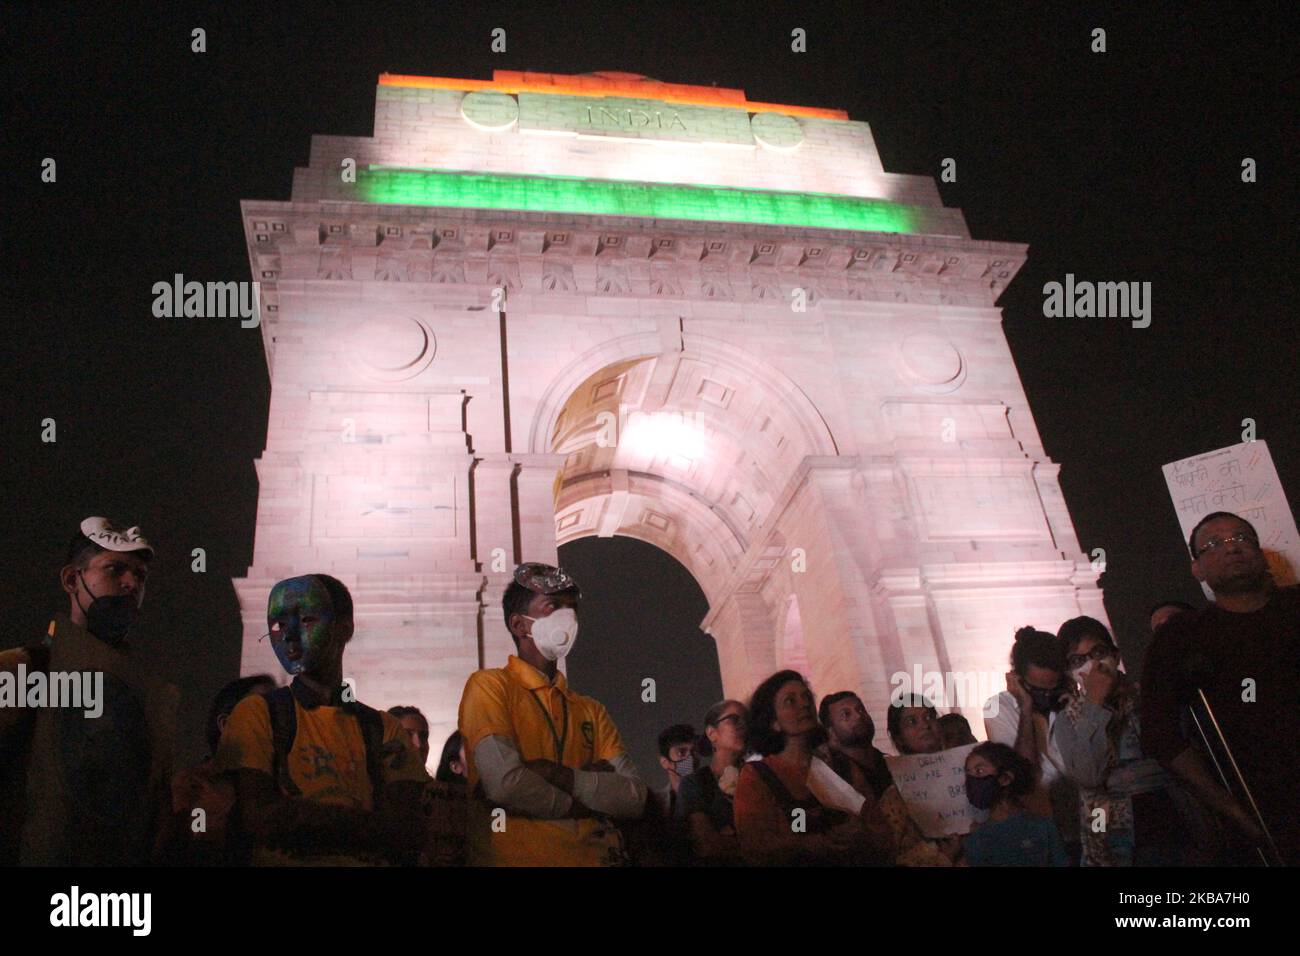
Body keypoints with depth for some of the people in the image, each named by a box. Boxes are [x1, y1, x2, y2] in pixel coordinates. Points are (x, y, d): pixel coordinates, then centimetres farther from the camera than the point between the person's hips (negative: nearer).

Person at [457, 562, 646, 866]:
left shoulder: (592, 710, 14)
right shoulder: (489, 685, -1)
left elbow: (634, 798, 3)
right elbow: (505, 782, -14)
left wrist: (563, 776, -12)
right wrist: (585, 804, -1)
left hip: (597, 856, 5)